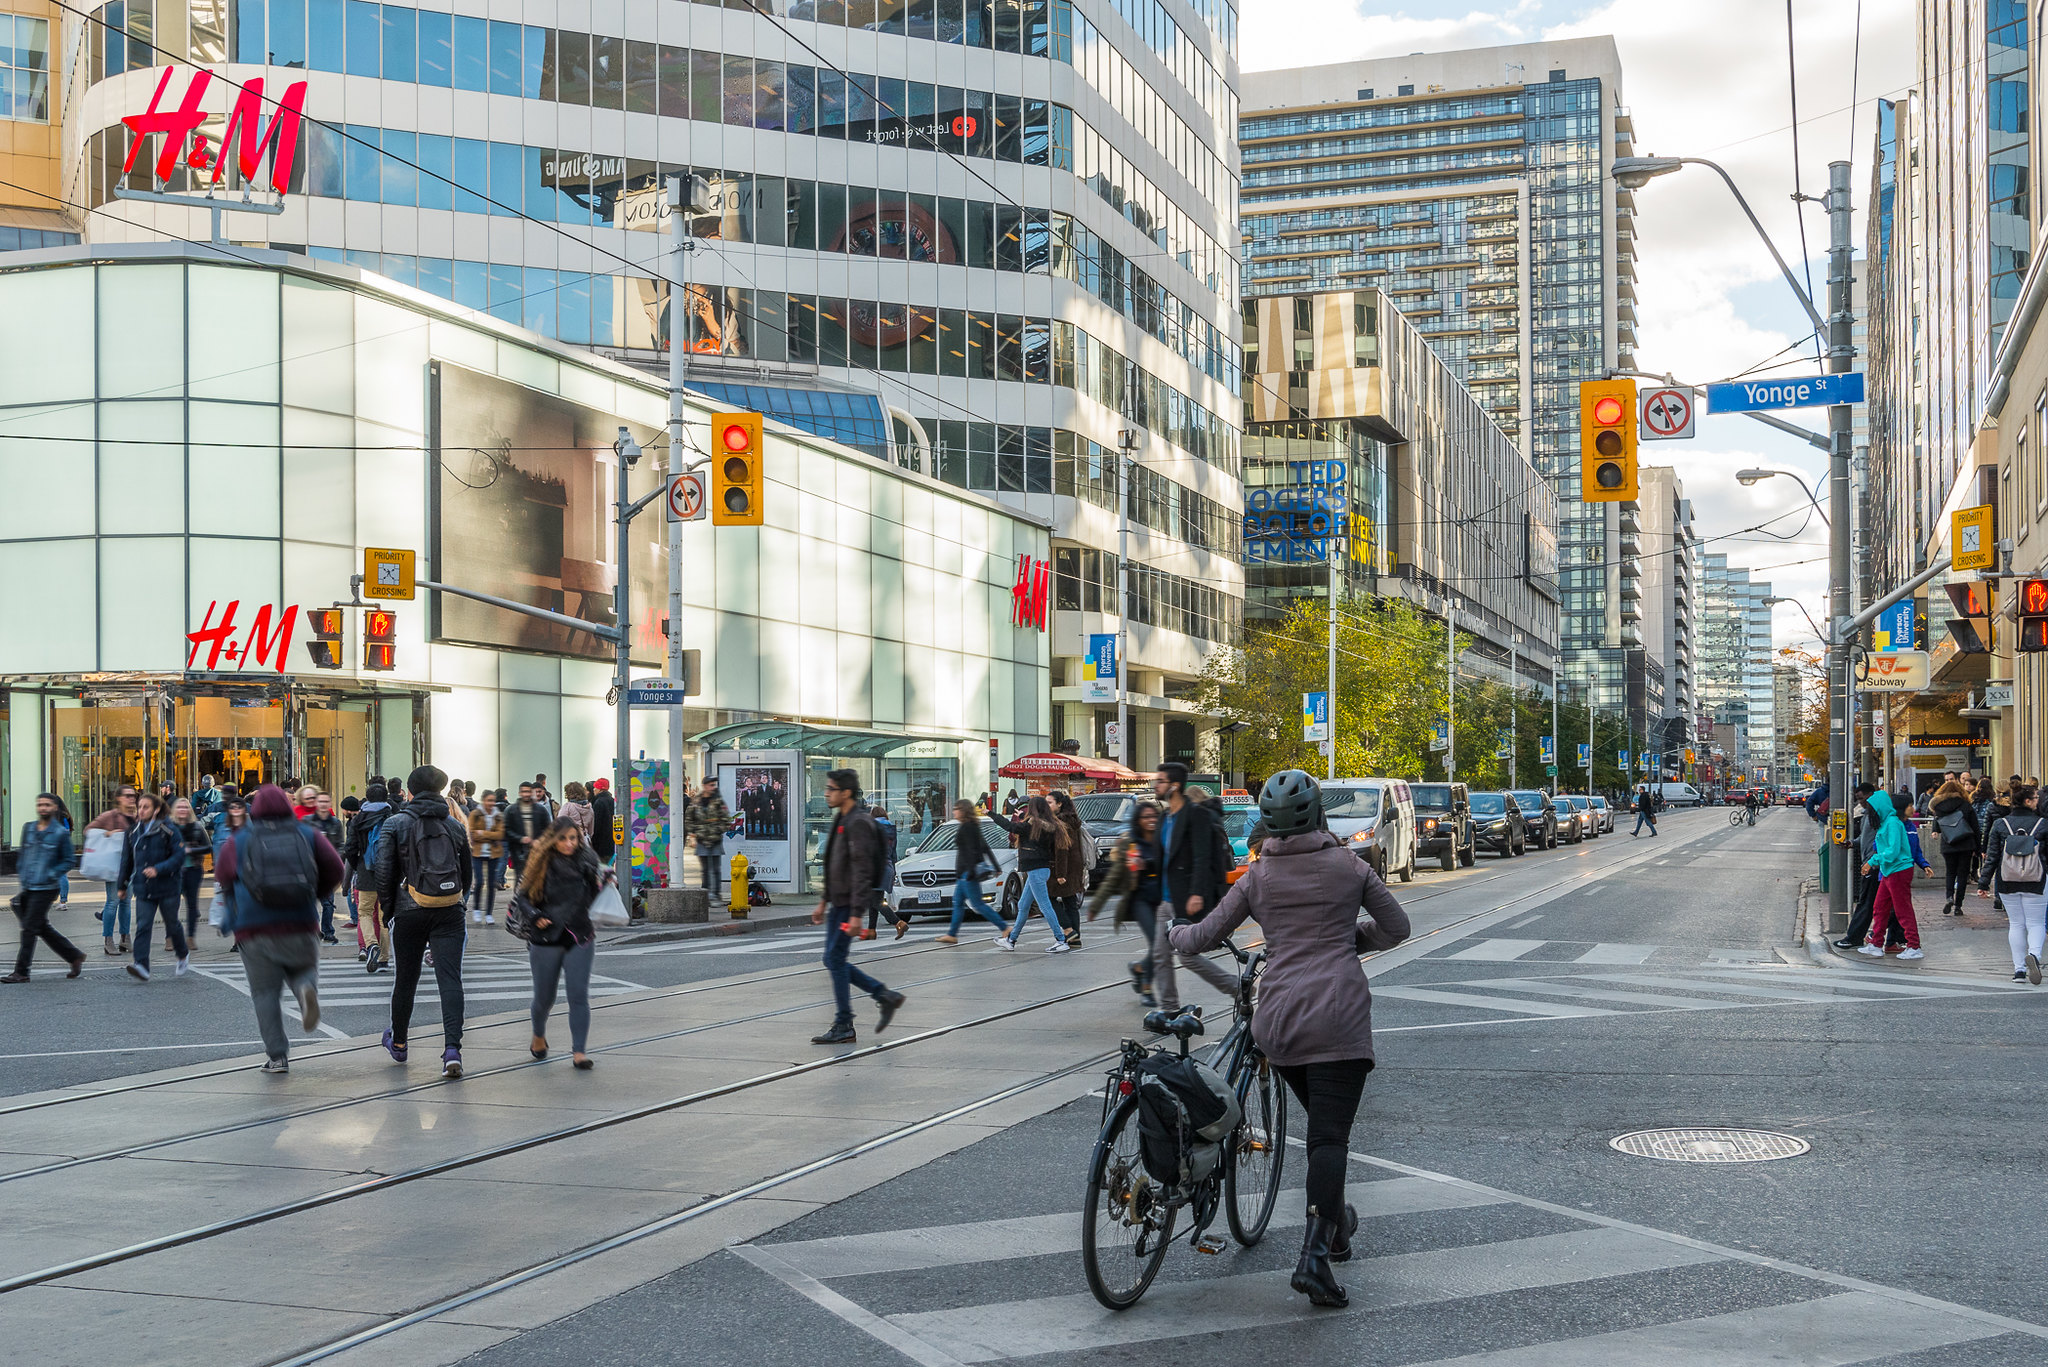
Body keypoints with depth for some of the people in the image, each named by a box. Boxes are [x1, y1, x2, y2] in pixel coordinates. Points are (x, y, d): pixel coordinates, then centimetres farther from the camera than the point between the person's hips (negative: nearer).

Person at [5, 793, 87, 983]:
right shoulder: (28, 828, 10)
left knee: (29, 928, -7)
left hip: (45, 889, -6)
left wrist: (51, 875, -13)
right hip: (27, 888, 6)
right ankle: (74, 955, 25)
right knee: (42, 928, 12)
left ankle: (21, 972, -1)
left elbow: (69, 861, -2)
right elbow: (21, 853, 22)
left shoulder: (61, 833, -5)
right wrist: (21, 873, 10)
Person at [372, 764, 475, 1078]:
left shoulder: (395, 824, -1)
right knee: (450, 979, -5)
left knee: (406, 980, 14)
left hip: (410, 913, -1)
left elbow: (383, 872, -6)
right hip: (450, 914, 1)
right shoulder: (455, 826, 7)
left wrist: (388, 907, 6)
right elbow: (467, 874, 12)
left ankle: (398, 1043, 33)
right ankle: (452, 1048, -20)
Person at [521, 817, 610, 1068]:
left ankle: (580, 1050, -3)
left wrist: (606, 882, -9)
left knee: (579, 995, -8)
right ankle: (539, 1035, 41)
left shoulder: (586, 860, 0)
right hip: (546, 938, 0)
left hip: (580, 938, 0)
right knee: (544, 997, 12)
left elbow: (596, 896, 10)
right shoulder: (540, 864, -3)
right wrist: (536, 917, -9)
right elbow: (524, 896, 6)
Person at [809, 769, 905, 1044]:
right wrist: (824, 901, 22)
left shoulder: (858, 823, -17)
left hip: (849, 905, -10)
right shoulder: (840, 819, 15)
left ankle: (843, 1027, 2)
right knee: (834, 960, 10)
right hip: (838, 903, 10)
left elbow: (862, 871, -21)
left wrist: (856, 914, -24)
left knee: (835, 959, -6)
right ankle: (884, 996, 18)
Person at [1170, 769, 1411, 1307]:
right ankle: (1314, 1256, -21)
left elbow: (1203, 938, 10)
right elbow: (1395, 928, 13)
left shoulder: (1258, 877, 7)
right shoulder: (1349, 866, 4)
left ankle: (1335, 1225, 36)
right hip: (1338, 1014, -3)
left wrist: (1172, 933, 31)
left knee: (1324, 1122, 24)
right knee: (1330, 1134, -8)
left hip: (1278, 1016, 3)